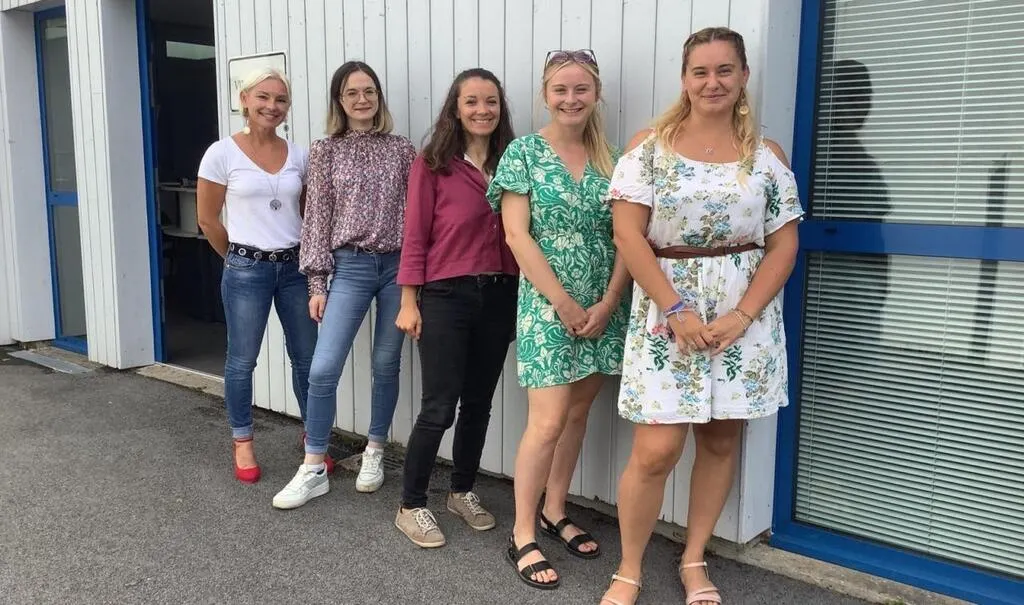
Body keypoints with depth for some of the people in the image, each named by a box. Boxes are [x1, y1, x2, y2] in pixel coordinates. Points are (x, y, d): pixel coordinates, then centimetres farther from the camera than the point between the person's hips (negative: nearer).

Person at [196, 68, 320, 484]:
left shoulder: (298, 155, 5)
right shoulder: (222, 153, -5)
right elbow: (207, 219, 0)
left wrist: (306, 255, 8)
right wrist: (241, 259, 6)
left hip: (295, 267, 3)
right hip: (247, 270, -3)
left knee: (307, 357, 9)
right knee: (242, 361, 6)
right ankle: (242, 444, 22)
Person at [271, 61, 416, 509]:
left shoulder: (401, 149, 7)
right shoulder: (325, 151, 4)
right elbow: (317, 217, 1)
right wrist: (317, 283, -3)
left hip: (399, 265, 1)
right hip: (351, 267, -1)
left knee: (386, 366, 9)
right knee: (322, 369, -8)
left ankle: (374, 454, 26)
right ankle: (313, 469, 5)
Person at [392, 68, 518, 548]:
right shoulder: (432, 164, -5)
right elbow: (415, 238, -5)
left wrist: (520, 298, 6)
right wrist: (409, 302, -8)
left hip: (499, 296, 5)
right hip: (446, 296, -4)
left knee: (478, 403, 14)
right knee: (439, 409, -2)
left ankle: (463, 492, 32)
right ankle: (411, 506, 15)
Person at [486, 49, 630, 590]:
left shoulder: (611, 158, 7)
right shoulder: (524, 152, -4)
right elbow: (517, 235, -11)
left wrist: (607, 304, -7)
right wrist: (565, 304, -13)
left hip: (604, 306, 5)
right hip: (546, 304, -4)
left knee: (578, 411, 12)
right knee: (548, 420, -7)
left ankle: (554, 513, 29)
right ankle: (522, 536, 8)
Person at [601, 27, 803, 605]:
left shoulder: (767, 155, 6)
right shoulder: (650, 145, 1)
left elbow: (783, 244, 3)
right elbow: (628, 235, -7)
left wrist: (742, 315, -11)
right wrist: (676, 308, -15)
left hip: (744, 313, 3)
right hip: (667, 308, -2)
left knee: (722, 440, 9)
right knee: (656, 450, -6)